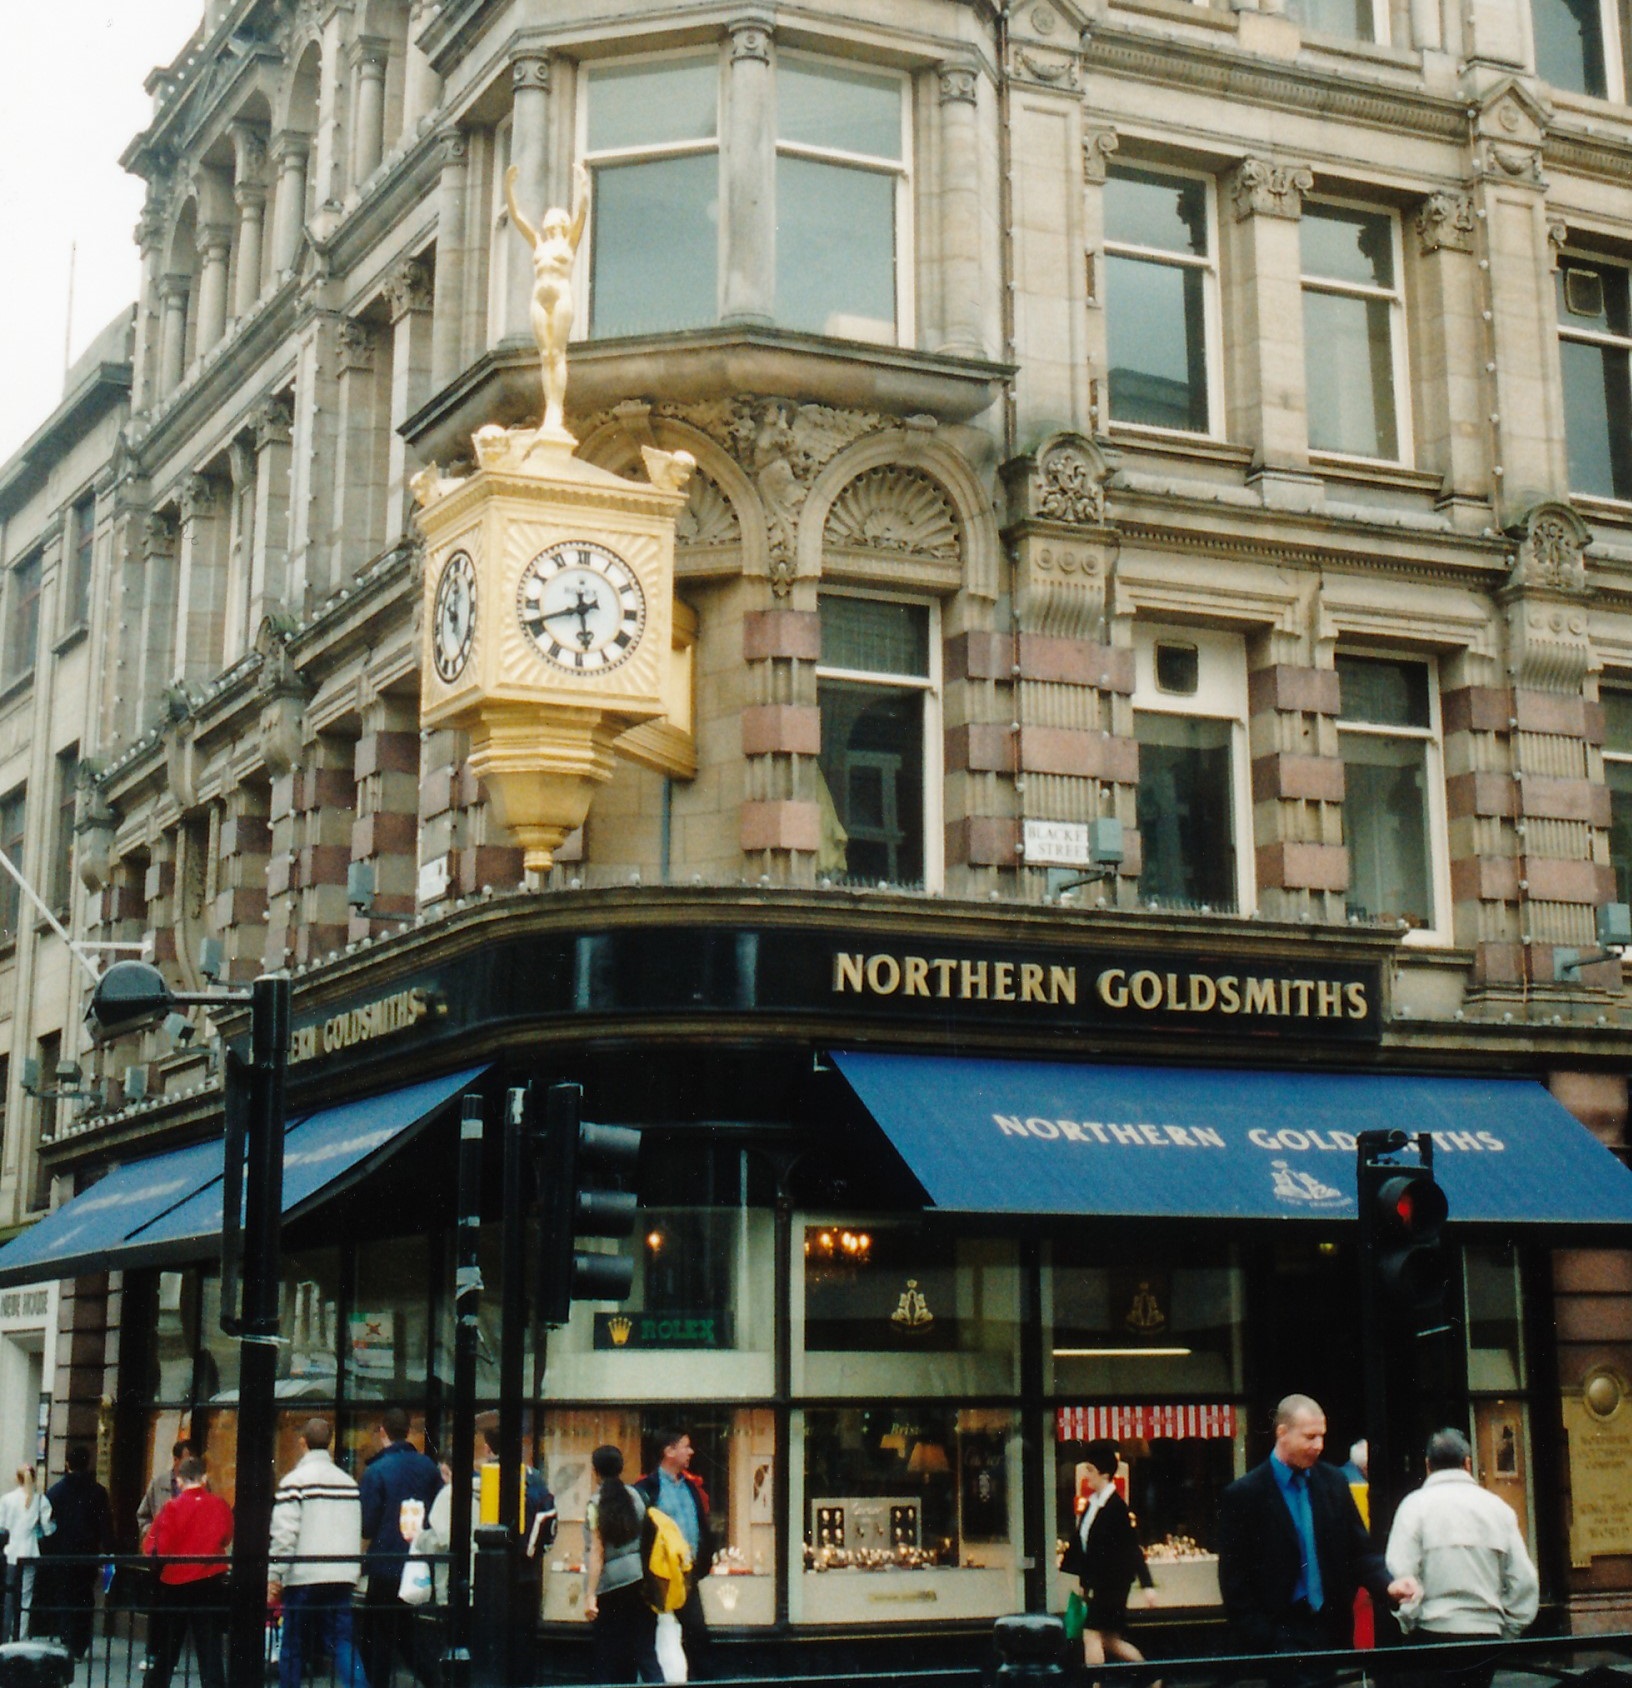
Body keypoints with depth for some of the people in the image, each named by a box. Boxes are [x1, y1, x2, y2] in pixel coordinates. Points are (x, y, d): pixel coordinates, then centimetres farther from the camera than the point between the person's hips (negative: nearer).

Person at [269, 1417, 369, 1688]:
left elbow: (284, 1533, -12)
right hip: (342, 1575, 4)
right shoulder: (349, 1481, 11)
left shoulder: (295, 1480, -6)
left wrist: (274, 1575, -8)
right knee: (343, 1643, 4)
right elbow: (359, 1532, 15)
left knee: (292, 1647, 7)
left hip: (304, 1576, -4)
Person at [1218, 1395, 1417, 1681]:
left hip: (1332, 1630, 4)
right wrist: (1260, 1643, -11)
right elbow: (1234, 1582, -6)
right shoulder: (1244, 1494, -7)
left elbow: (1359, 1550, 10)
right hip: (1279, 1636, -4)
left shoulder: (1334, 1482, 7)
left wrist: (1388, 1583, -9)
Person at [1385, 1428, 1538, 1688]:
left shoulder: (1415, 1505, -1)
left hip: (1434, 1634, -3)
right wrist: (1507, 1633, 14)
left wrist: (1408, 1624, 2)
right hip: (1487, 1635, 3)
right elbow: (1524, 1581, 7)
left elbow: (1400, 1573, -10)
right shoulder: (1497, 1506, 9)